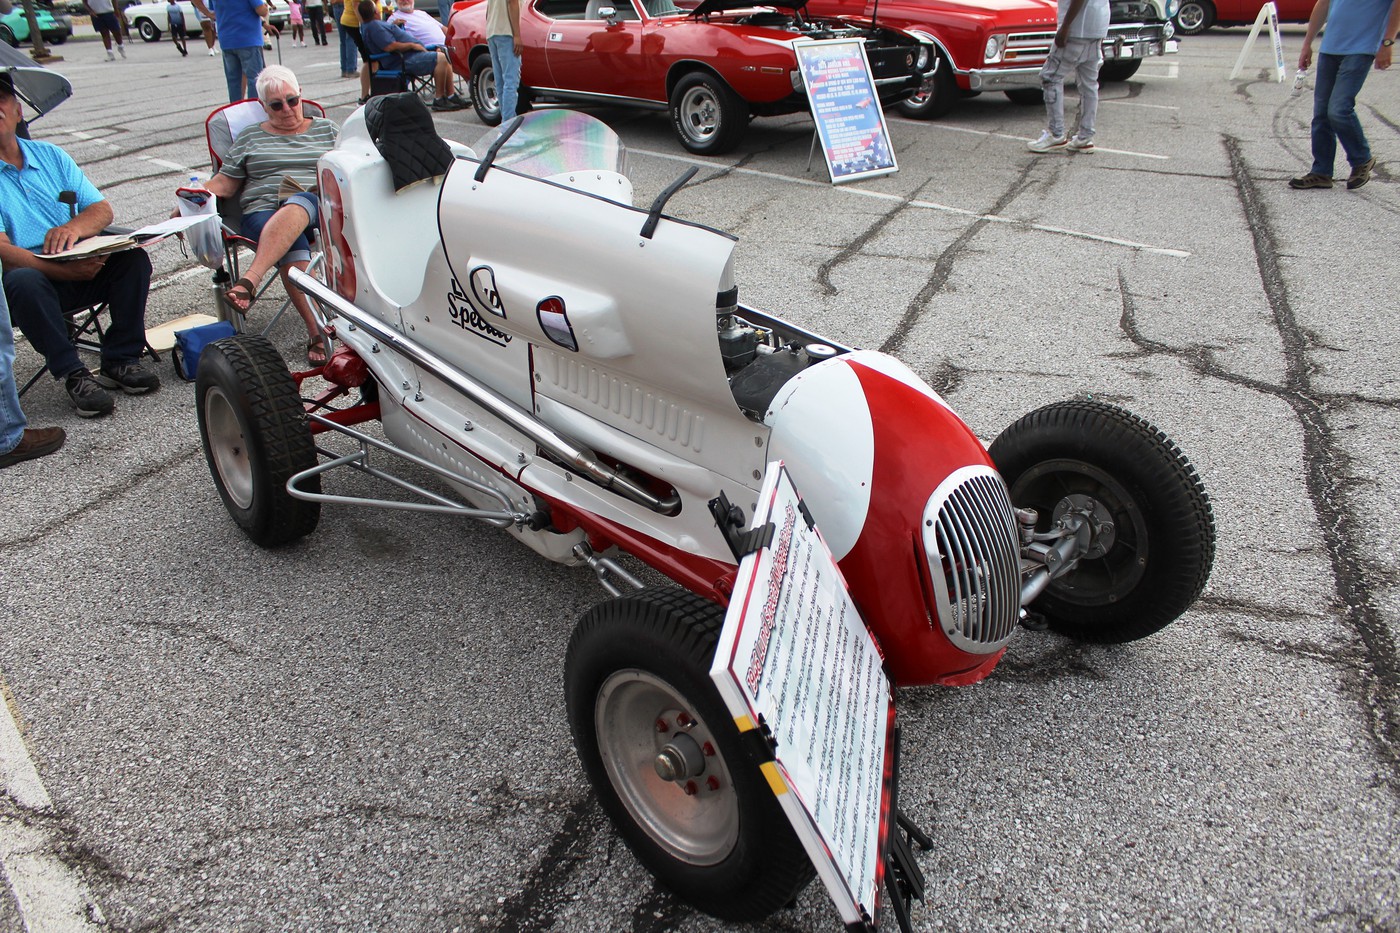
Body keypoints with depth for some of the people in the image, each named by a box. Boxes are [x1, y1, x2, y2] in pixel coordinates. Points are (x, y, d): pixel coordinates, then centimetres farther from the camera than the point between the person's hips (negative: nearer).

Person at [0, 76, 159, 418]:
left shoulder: (51, 155, 13)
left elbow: (103, 210, 7)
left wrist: (75, 226, -18)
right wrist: (65, 270, -29)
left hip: (81, 268, 5)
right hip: (30, 278, -5)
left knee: (132, 258, -18)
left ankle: (120, 360, -13)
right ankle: (72, 375, -25)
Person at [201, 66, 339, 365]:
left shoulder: (326, 129, 24)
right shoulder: (250, 137, 25)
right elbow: (224, 183, 20)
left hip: (321, 209, -1)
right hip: (263, 210, 1)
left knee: (294, 208, -41)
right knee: (292, 245, -37)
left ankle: (249, 281, -55)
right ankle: (316, 331, -48)